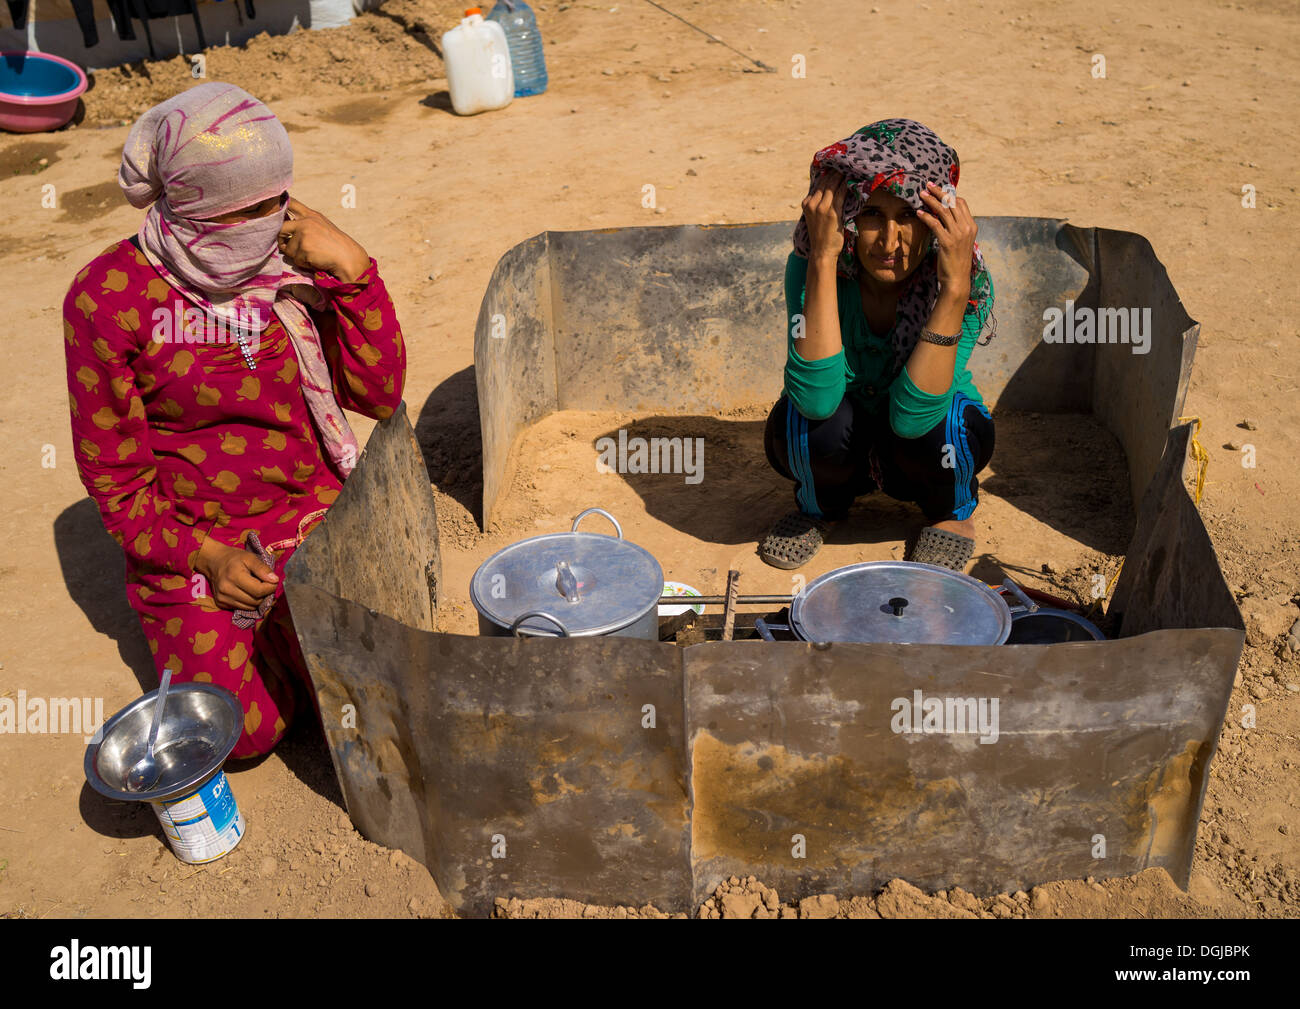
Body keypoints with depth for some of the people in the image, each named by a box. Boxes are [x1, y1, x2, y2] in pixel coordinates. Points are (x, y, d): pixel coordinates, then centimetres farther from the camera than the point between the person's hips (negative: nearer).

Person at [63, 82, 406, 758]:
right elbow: (111, 468, -6)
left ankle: (281, 626, 22)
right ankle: (246, 630, 20)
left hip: (313, 518, 2)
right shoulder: (107, 298, -13)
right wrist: (205, 557, -15)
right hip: (187, 543, -2)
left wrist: (353, 271, -21)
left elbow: (379, 396, -9)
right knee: (244, 732, -11)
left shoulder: (298, 258, -5)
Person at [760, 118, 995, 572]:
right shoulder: (810, 268, -24)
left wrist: (955, 286, -43)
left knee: (941, 423, -33)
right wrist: (823, 259, -41)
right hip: (839, 449, 0)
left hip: (922, 450, 0)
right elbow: (818, 397, -40)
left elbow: (912, 416, -38)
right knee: (806, 415, -33)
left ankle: (952, 512, 4)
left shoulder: (967, 282, -26)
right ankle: (819, 506, 4)